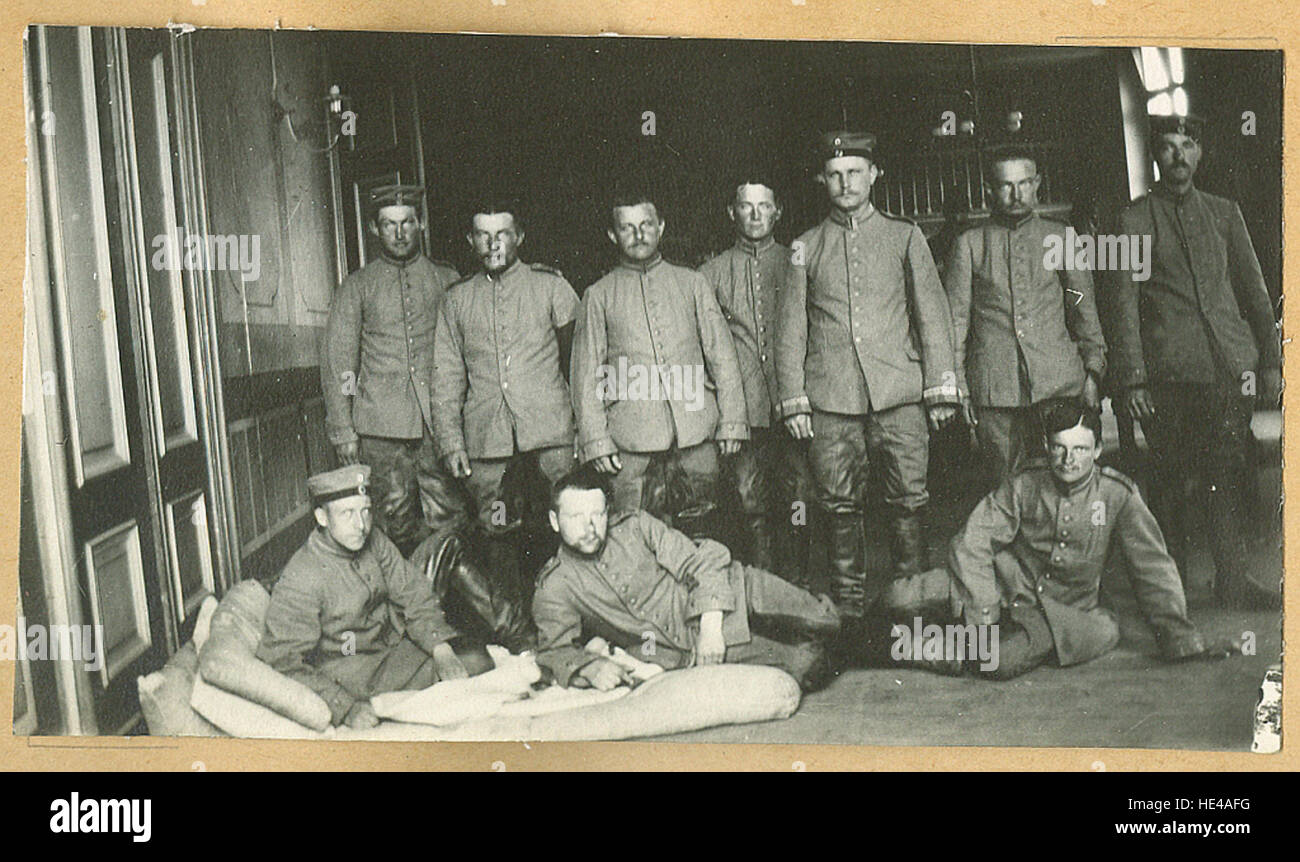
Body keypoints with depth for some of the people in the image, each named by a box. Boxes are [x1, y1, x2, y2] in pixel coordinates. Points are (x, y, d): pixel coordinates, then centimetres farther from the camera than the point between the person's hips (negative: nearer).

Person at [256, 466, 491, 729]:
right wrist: (346, 707, -29)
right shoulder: (299, 581, -24)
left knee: (479, 662, -5)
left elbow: (414, 596, 4)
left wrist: (442, 650, -12)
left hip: (392, 645, 7)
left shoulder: (373, 541, -5)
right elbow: (282, 661, -22)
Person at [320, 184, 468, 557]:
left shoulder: (446, 280, 12)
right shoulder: (357, 287, 9)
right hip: (381, 425, -1)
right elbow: (336, 361, 8)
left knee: (448, 519, -2)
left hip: (437, 419, 1)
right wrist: (342, 430, 0)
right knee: (396, 520, 0)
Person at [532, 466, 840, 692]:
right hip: (686, 656, -1)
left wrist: (710, 626, -17)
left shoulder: (635, 526, 0)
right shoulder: (552, 589, 1)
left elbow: (706, 559, -4)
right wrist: (590, 668, -24)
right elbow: (555, 650, -1)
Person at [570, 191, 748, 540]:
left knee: (702, 533, 2)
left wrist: (731, 421, 5)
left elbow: (722, 355, 13)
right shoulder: (599, 296, 10)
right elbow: (586, 374, 8)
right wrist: (596, 440, -1)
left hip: (697, 432, 2)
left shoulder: (691, 282, 14)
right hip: (633, 442, -1)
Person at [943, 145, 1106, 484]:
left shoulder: (1062, 237, 14)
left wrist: (1093, 371, 6)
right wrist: (958, 386, 3)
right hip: (994, 389, -1)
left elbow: (1085, 310, 15)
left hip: (1058, 383, 1)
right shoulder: (969, 243, 10)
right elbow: (956, 319, 9)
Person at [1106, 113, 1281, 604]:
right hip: (1168, 372, -2)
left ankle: (1230, 581, 8)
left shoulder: (1224, 213, 15)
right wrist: (1133, 379, -7)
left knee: (1229, 475, 0)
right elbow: (1125, 302, -1)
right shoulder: (1135, 219, 4)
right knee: (1169, 480, 3)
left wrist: (1271, 360, 10)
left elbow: (1254, 291, 16)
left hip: (1230, 365, 3)